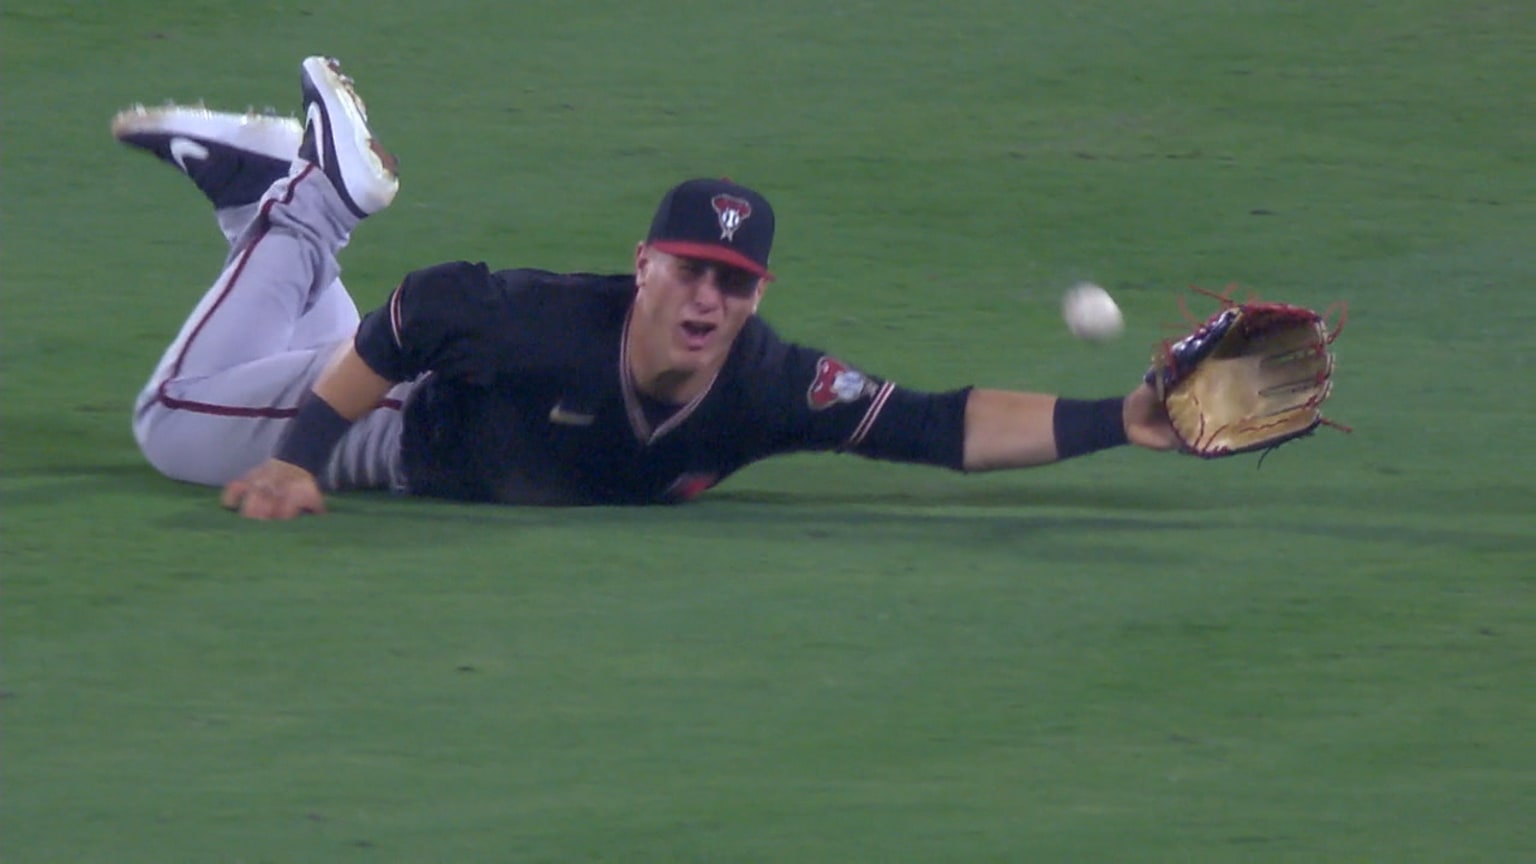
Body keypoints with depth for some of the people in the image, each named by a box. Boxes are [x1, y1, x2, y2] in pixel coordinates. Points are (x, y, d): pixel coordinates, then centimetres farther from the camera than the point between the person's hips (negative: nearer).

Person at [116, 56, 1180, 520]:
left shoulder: (774, 390, -35)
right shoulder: (547, 323, -43)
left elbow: (949, 425, -39)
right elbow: (415, 314, -30)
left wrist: (1120, 421, -50)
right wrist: (297, 461, -33)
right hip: (410, 426, -4)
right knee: (178, 428, 9)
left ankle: (309, 193, 37)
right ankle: (309, 195, 18)